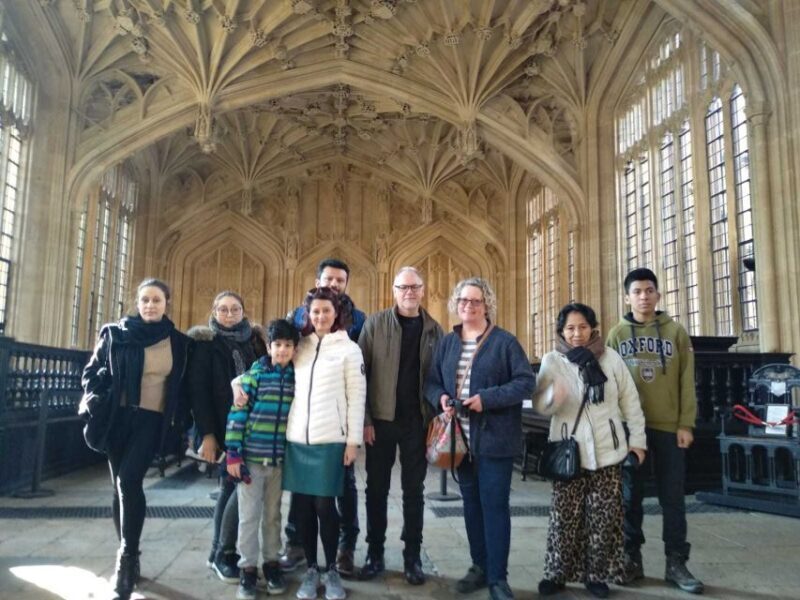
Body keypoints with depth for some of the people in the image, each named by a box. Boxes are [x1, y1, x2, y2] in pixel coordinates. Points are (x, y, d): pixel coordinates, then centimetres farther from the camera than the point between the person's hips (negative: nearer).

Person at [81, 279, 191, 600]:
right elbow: (92, 373, 8)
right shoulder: (115, 333, 2)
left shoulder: (179, 342, 2)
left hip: (153, 420, -2)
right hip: (118, 418, 2)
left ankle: (127, 558, -8)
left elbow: (184, 388, 9)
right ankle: (127, 560, 22)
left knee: (129, 480, -19)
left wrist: (181, 423, 4)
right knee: (122, 487, 8)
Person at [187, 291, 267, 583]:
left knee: (231, 486, 10)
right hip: (223, 428, -5)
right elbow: (198, 390, -9)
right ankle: (224, 553, 8)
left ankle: (219, 551, 23)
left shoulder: (255, 338, 11)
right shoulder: (204, 342, -2)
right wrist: (207, 433, -15)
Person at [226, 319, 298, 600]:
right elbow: (237, 414, -8)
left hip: (279, 459, 3)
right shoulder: (254, 374, -7)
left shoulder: (295, 377, 3)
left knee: (273, 515, 15)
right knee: (249, 516, 6)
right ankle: (248, 569, 19)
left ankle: (271, 564, 30)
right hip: (251, 456, -3)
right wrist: (233, 453, -11)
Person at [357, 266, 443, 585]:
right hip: (381, 419, -1)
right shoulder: (375, 324, -2)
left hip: (418, 421, 1)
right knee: (377, 488, 9)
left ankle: (412, 557, 22)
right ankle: (375, 553, 23)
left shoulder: (434, 329, 4)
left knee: (414, 490, 10)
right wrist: (364, 419, -11)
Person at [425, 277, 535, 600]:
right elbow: (432, 381, 11)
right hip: (461, 437, 5)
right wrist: (441, 398, -11)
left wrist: (487, 398, -21)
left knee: (494, 504, -1)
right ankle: (480, 566, 29)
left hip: (494, 438, -5)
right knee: (471, 503, 14)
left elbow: (526, 382, -11)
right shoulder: (447, 342, 10)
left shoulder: (505, 341, -5)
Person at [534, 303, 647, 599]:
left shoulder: (611, 357, 2)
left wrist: (637, 439, 6)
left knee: (603, 517, 6)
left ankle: (596, 574, 22)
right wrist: (553, 396, -31)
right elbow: (539, 403, -9)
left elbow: (630, 400, 7)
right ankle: (556, 573, 17)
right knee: (564, 516, 1)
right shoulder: (552, 360, -2)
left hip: (607, 451, 1)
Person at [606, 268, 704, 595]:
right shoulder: (617, 334, 5)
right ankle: (631, 559, 18)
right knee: (630, 496, 7)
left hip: (668, 427, 0)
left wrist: (686, 424, -5)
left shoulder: (676, 332, 3)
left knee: (672, 497, 6)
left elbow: (686, 381, 1)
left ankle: (676, 563, 17)